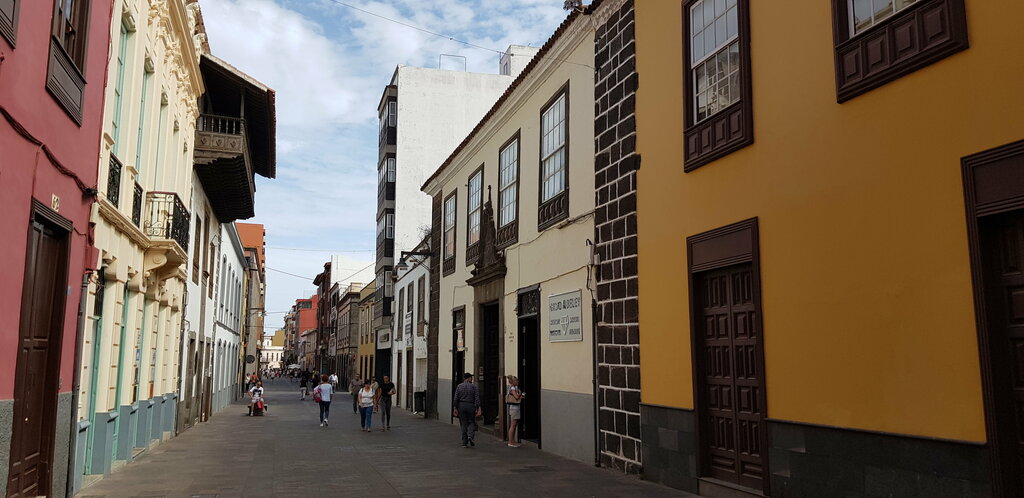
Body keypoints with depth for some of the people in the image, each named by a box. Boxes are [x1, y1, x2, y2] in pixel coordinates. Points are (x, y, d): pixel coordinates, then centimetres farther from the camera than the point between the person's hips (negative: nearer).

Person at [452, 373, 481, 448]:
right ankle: (470, 436, -13)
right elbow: (477, 398, -6)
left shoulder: (459, 386, 4)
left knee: (463, 424, 7)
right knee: (471, 422, 12)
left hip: (461, 406, 2)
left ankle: (464, 443, 7)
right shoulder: (474, 386, -1)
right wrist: (478, 409, -6)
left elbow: (455, 398, 0)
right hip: (471, 406, -2)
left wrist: (455, 408, 3)